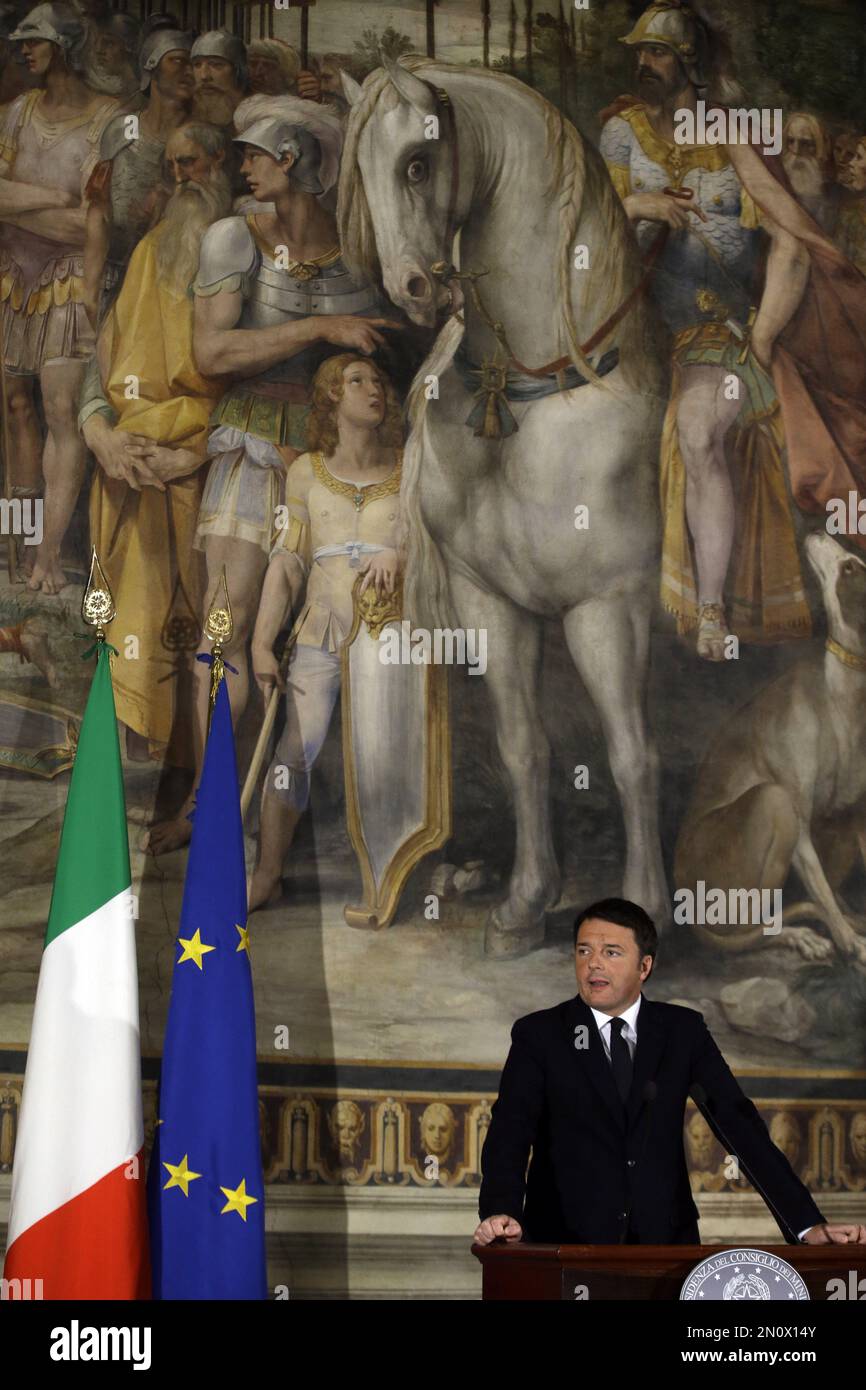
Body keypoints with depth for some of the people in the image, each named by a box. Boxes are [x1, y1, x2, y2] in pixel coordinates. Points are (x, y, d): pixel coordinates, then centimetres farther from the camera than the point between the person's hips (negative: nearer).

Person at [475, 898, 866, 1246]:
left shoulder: (682, 1031, 9)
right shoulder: (538, 1035, 4)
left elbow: (737, 1122, 4)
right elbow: (510, 1132, -8)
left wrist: (808, 1226, -5)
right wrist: (501, 1212, -29)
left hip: (665, 1240, 1)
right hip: (565, 1245, -1)